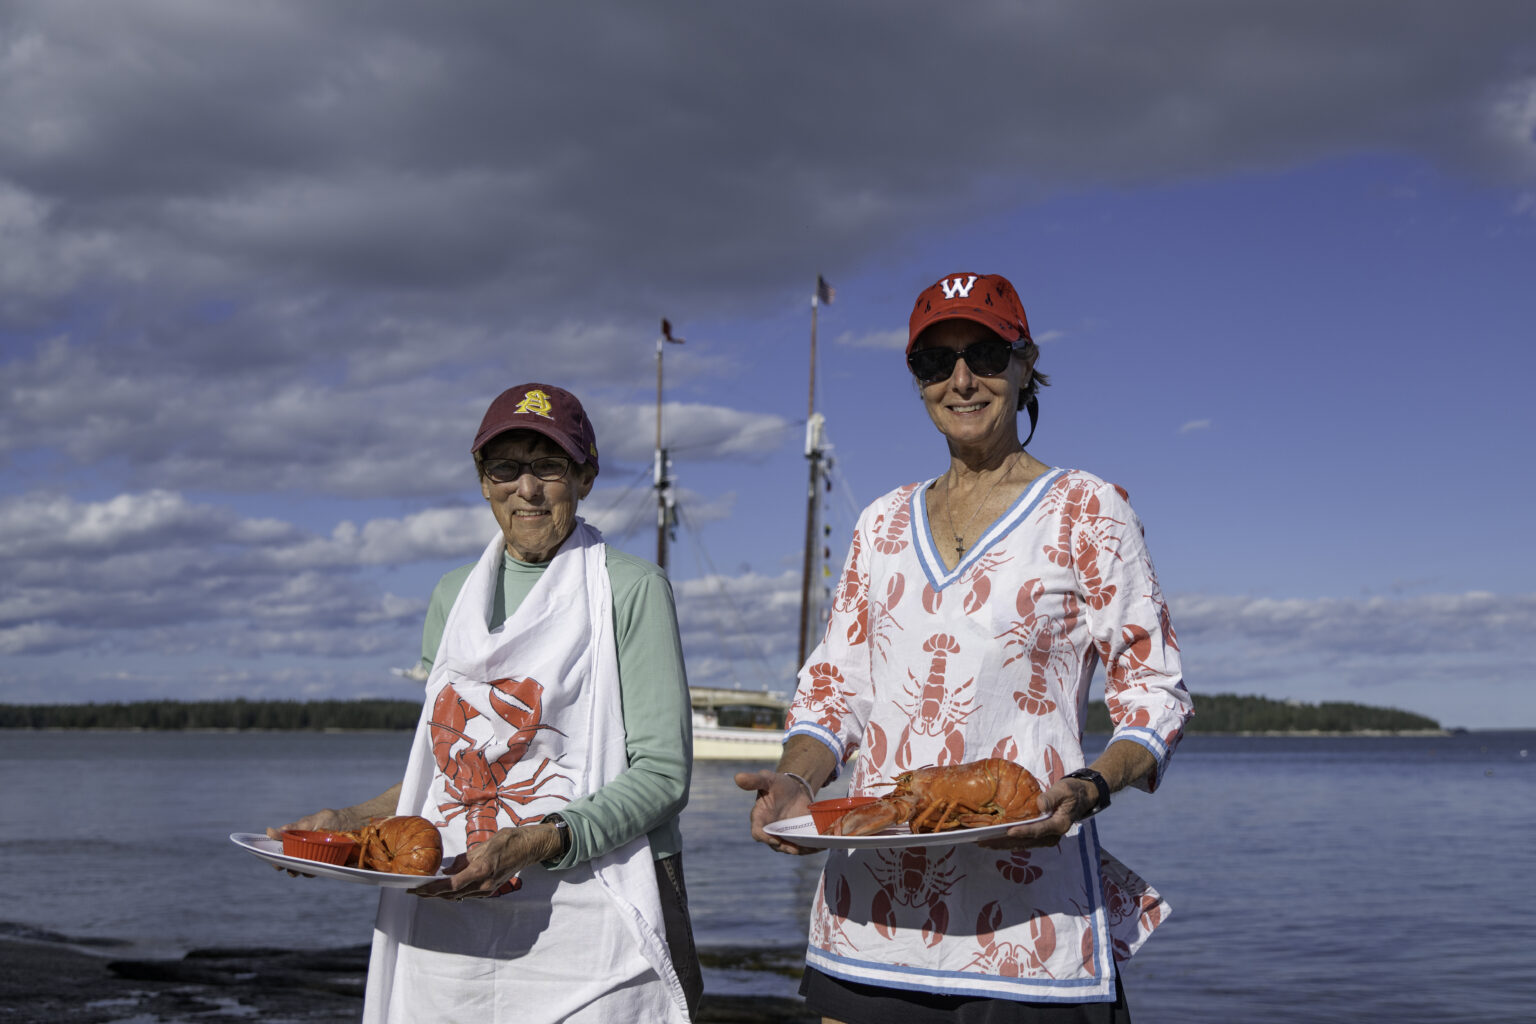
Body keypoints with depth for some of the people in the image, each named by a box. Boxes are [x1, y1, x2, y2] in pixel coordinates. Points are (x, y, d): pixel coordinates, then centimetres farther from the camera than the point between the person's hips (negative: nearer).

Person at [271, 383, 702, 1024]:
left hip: (588, 923, -4)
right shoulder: (454, 596, 14)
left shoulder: (631, 590, -3)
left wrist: (535, 844, -21)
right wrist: (352, 822, 5)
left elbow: (663, 772, -9)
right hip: (453, 918, 5)